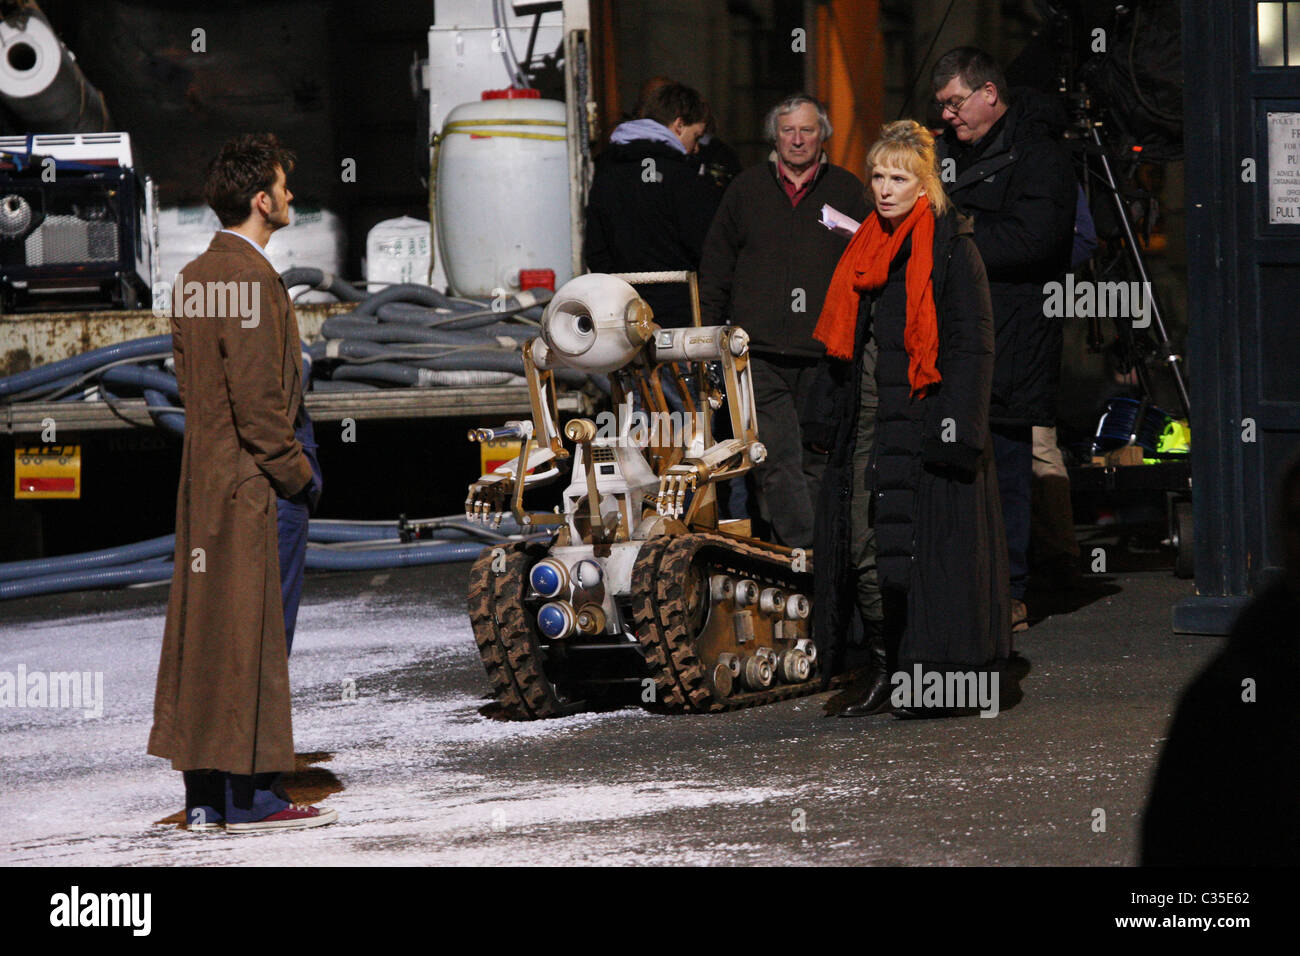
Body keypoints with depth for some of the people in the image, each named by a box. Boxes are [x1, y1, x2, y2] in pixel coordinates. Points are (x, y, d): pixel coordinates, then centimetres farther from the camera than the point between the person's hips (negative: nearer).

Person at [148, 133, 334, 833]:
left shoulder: (194, 278, 12)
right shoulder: (251, 280, -17)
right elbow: (257, 400, -20)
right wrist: (297, 472, -11)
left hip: (204, 478, 9)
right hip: (257, 484, -9)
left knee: (203, 628, 9)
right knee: (256, 631, -5)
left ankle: (205, 795, 12)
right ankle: (252, 796, -4)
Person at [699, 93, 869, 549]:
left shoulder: (847, 191, 8)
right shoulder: (747, 189, 11)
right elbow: (715, 270, 15)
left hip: (825, 356, 0)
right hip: (760, 353, 0)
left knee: (819, 459, 3)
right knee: (776, 459, -11)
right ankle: (805, 550, -15)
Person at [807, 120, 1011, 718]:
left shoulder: (952, 247, -7)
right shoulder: (868, 246, 14)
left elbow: (971, 342, -11)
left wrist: (957, 423, -17)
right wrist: (829, 411, 15)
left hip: (922, 417, -7)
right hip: (867, 417, 7)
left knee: (917, 542, -6)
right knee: (864, 542, 3)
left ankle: (930, 672, 0)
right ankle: (883, 671, 8)